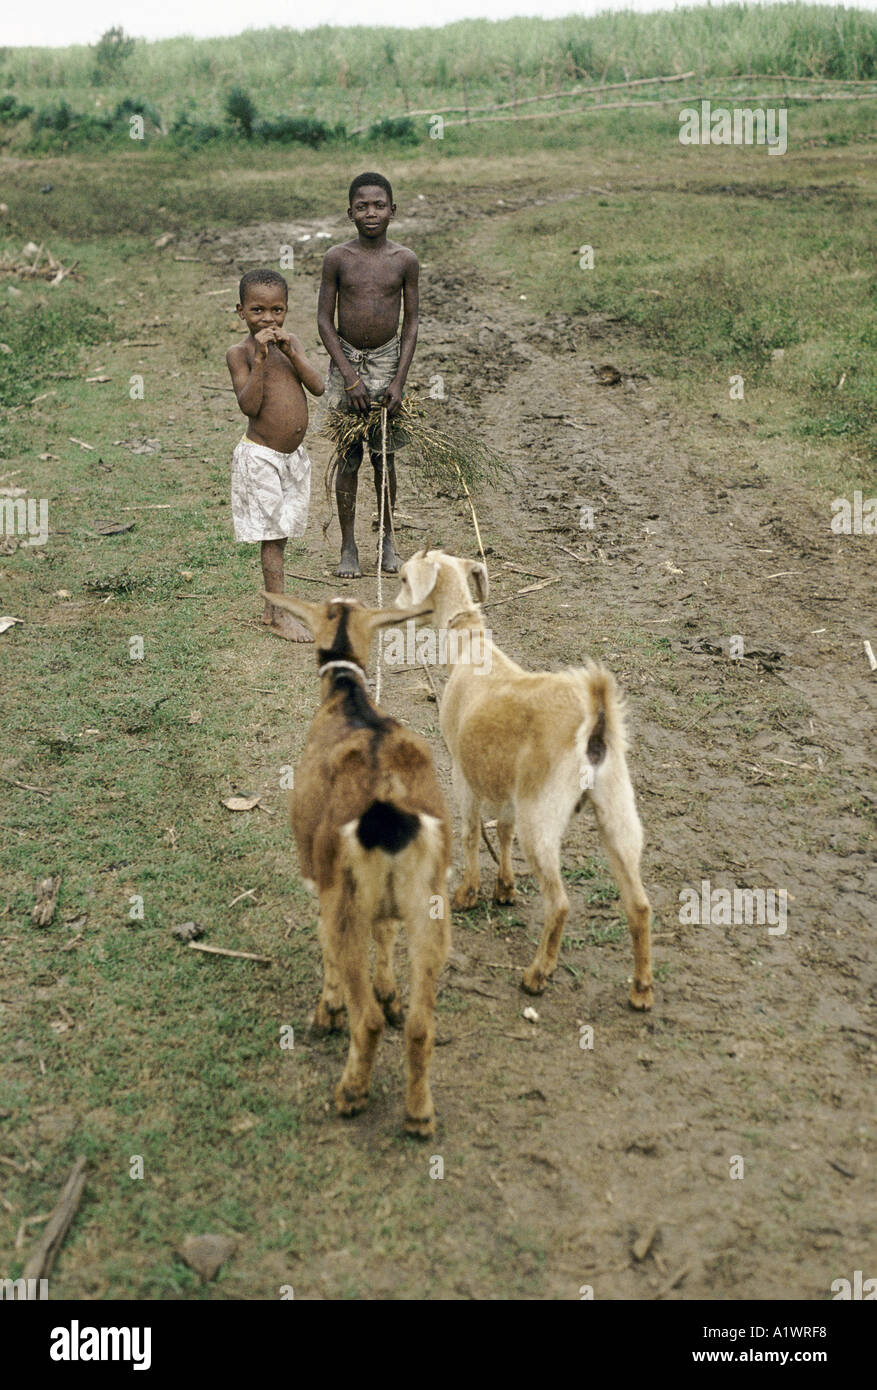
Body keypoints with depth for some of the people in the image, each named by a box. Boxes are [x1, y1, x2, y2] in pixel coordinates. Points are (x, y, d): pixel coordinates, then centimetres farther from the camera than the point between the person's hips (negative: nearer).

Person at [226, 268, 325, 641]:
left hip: (293, 455, 6)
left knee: (280, 534, 13)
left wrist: (290, 352, -16)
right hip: (261, 457, -6)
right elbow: (249, 406, -20)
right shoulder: (240, 352, -9)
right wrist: (260, 358, -25)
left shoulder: (290, 342, 6)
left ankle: (271, 608, 25)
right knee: (272, 535, -2)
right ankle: (280, 615, 5)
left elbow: (318, 387, -4)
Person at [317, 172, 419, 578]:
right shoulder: (337, 258, -6)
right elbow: (324, 320, -5)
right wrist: (350, 377, -11)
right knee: (348, 457, 2)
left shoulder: (405, 260, -3)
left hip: (387, 361, 1)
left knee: (384, 454, 8)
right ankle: (348, 545, 12)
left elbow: (411, 323, 1)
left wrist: (399, 380, -7)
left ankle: (387, 539, 23)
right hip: (347, 361, -1)